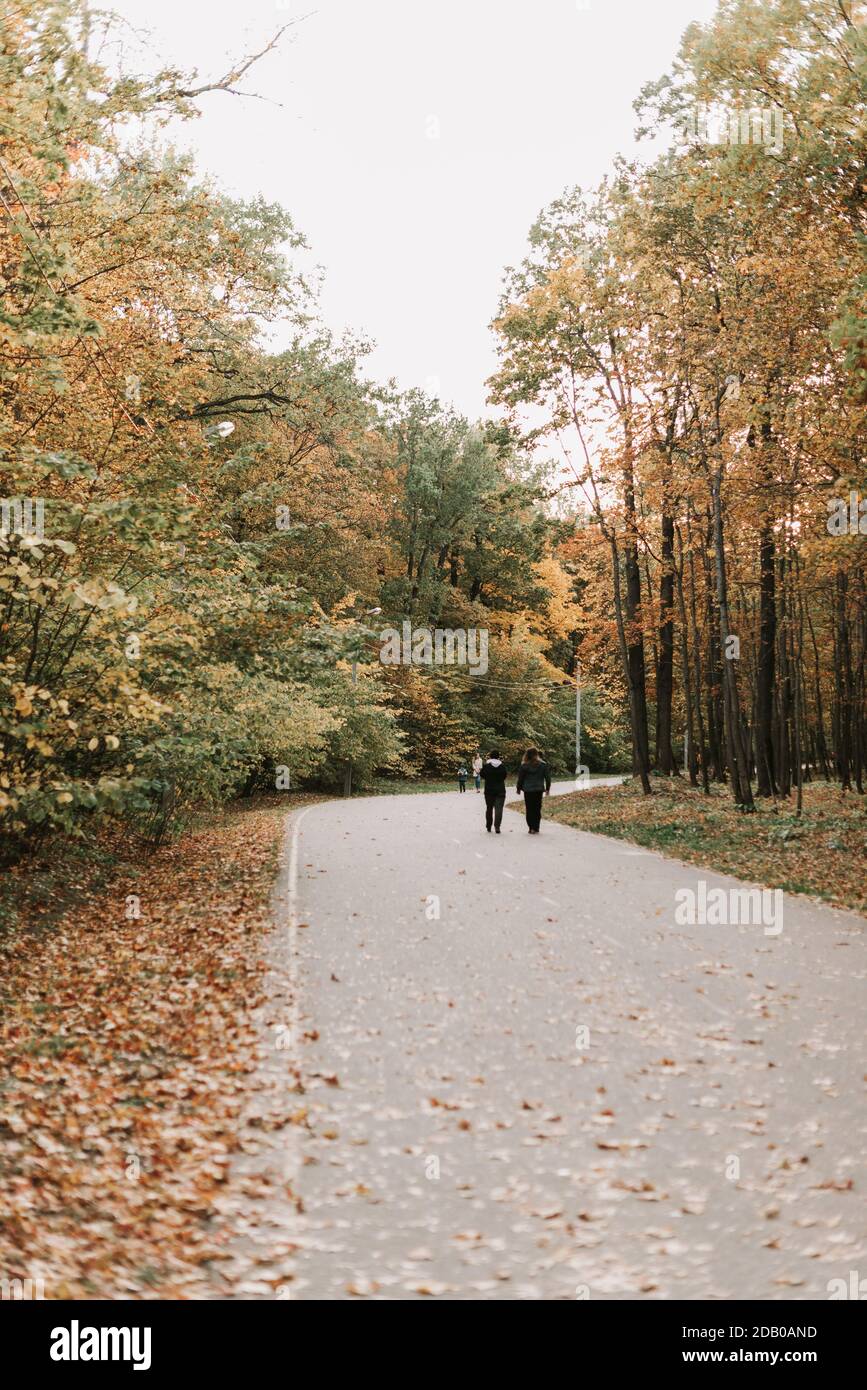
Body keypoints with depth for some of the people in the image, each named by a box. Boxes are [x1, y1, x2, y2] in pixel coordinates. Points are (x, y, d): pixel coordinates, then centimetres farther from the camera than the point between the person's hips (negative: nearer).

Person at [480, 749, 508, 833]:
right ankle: (497, 826, -19)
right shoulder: (502, 766, -4)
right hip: (500, 790, 0)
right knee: (498, 809, -4)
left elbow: (482, 775, 2)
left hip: (489, 790, 0)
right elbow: (504, 776, 8)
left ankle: (488, 827, 20)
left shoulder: (487, 766, -9)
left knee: (489, 808, 14)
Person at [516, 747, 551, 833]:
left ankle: (531, 828, 0)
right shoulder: (543, 765, -2)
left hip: (528, 790, -1)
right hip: (539, 790, 1)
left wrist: (518, 789, 15)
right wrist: (547, 789, 13)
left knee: (529, 809, 6)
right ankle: (536, 828, 7)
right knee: (537, 809, 8)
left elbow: (520, 779, 0)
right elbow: (547, 777, 2)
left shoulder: (524, 766, -6)